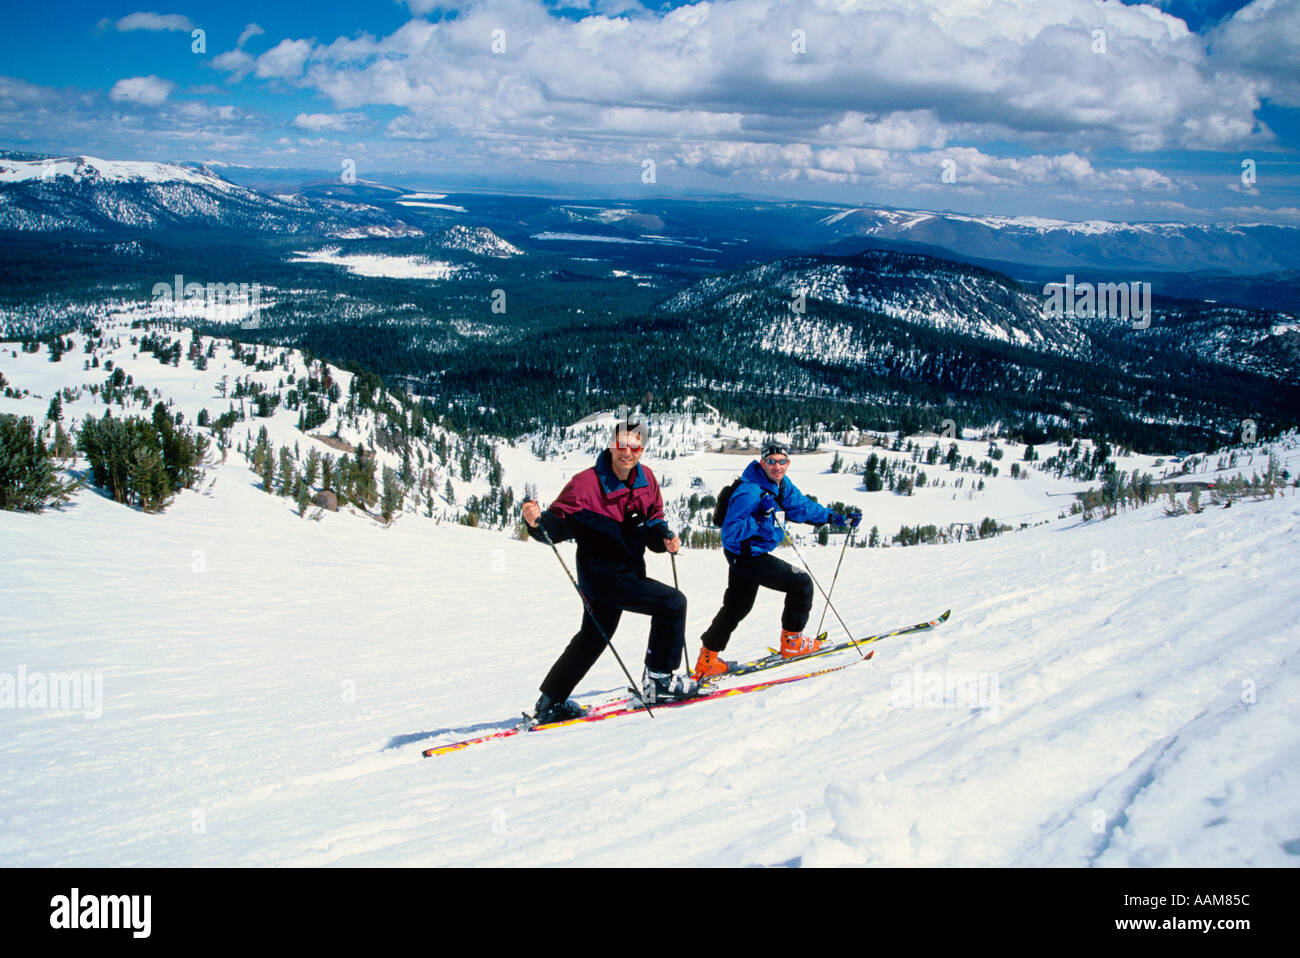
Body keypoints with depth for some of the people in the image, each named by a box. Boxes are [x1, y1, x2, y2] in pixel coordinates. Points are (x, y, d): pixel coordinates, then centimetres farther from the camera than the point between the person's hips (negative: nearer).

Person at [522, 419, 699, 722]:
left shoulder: (646, 479, 2)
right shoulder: (586, 483, -17)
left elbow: (652, 519, 12)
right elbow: (560, 522, -16)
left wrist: (665, 537, -8)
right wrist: (539, 522, -37)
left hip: (629, 572, 8)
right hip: (603, 575, -8)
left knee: (593, 637, 21)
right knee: (672, 603, -18)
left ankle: (551, 703, 35)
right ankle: (657, 680, -6)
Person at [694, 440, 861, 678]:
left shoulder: (782, 484, 1)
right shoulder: (750, 493, -27)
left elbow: (802, 506, 12)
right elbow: (730, 532, -27)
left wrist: (838, 518, 8)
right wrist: (760, 519, -36)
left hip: (746, 557, 10)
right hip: (748, 557, -10)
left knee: (736, 607, 18)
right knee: (801, 583, -3)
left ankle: (707, 659, 24)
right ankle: (792, 642, 9)